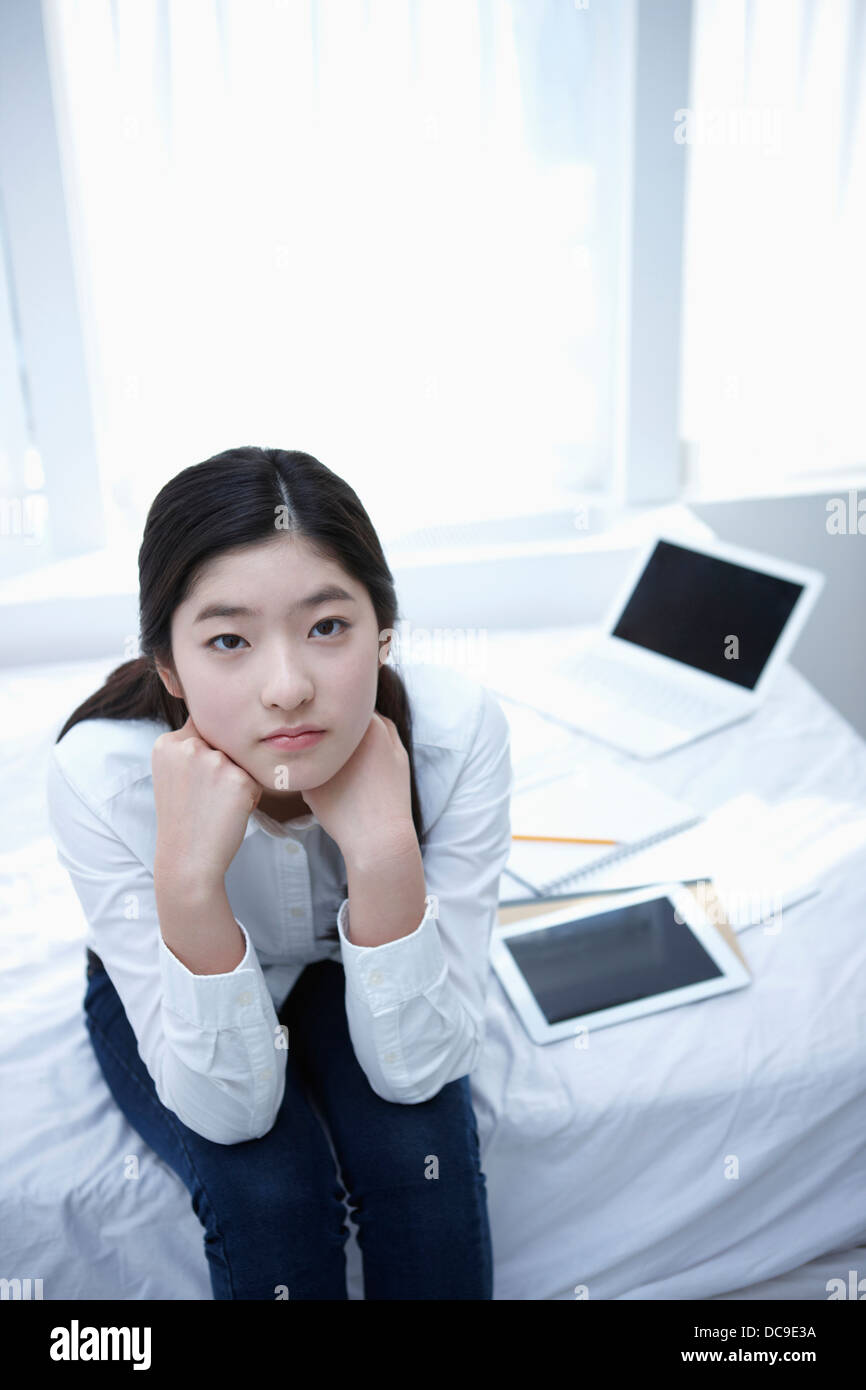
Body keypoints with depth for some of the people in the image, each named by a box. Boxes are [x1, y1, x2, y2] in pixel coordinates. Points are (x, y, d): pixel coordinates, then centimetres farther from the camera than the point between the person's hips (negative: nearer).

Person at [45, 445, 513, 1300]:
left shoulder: (457, 728, -32)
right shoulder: (100, 773, -34)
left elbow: (414, 1070, -28)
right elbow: (229, 1112, -30)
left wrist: (385, 853, -44)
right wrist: (188, 880, -46)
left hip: (360, 978, 1)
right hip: (169, 1001, 0)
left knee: (417, 1144, -25)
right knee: (266, 1187, -26)